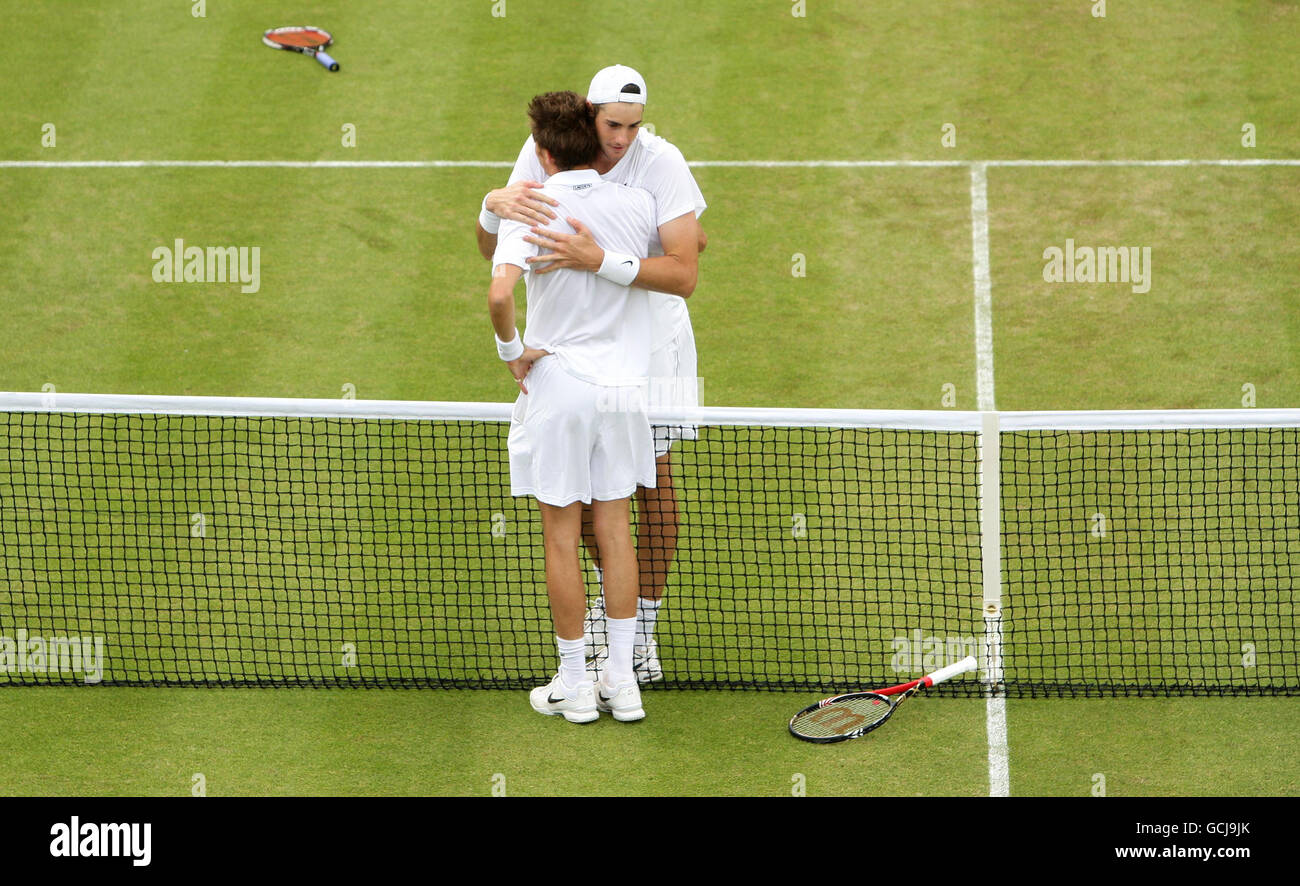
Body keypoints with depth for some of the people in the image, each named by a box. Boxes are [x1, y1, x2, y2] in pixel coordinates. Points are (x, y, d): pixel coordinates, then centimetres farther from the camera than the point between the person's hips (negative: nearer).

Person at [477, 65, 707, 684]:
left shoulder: (660, 161, -23)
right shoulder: (544, 152, -13)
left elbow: (683, 275, -31)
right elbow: (490, 250, -11)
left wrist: (598, 259, -44)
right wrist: (495, 204, -35)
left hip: (649, 337, -3)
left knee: (652, 475, -1)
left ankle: (644, 625, 13)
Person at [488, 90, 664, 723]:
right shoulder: (638, 204, -1)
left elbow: (500, 294, -26)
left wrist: (512, 350, -10)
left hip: (555, 388, -4)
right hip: (624, 386, 4)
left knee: (561, 537, 6)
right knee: (615, 529, 13)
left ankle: (573, 683, 14)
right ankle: (621, 679, 16)